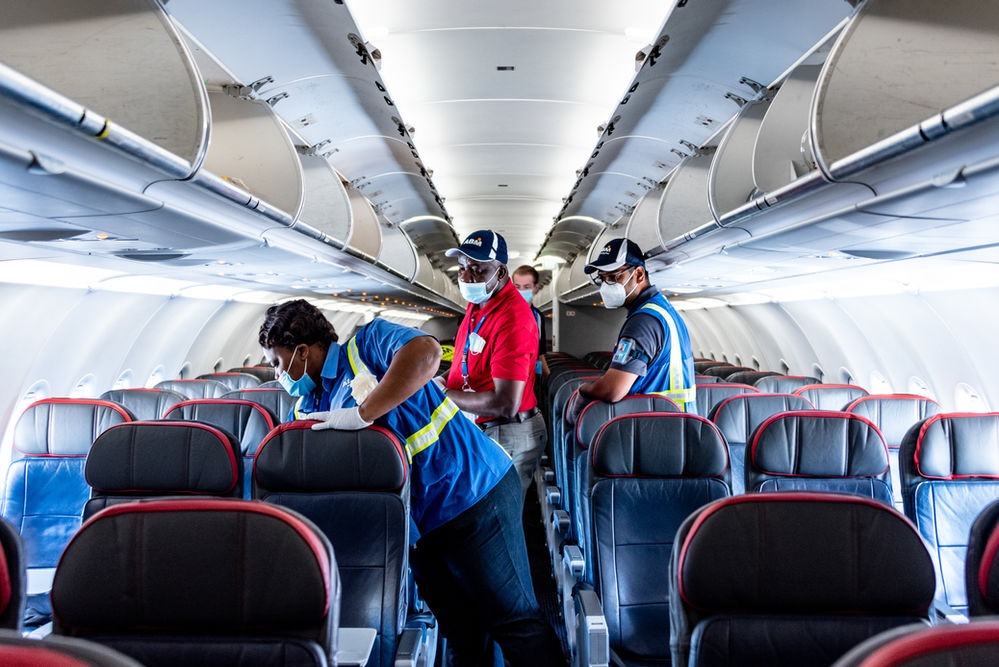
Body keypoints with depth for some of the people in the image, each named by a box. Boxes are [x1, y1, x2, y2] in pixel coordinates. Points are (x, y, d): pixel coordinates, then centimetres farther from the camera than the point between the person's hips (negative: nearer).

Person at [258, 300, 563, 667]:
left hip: (474, 489, -7)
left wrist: (363, 414, -28)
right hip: (418, 524, 7)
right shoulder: (306, 409, 14)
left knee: (515, 619, 1)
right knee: (461, 634, 12)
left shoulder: (367, 344, -9)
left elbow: (426, 352, -30)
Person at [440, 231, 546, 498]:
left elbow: (505, 404, -29)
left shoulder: (513, 318, -25)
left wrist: (445, 395, -20)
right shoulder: (479, 302, 6)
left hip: (507, 438, -9)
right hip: (477, 430, 9)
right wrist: (442, 379, 4)